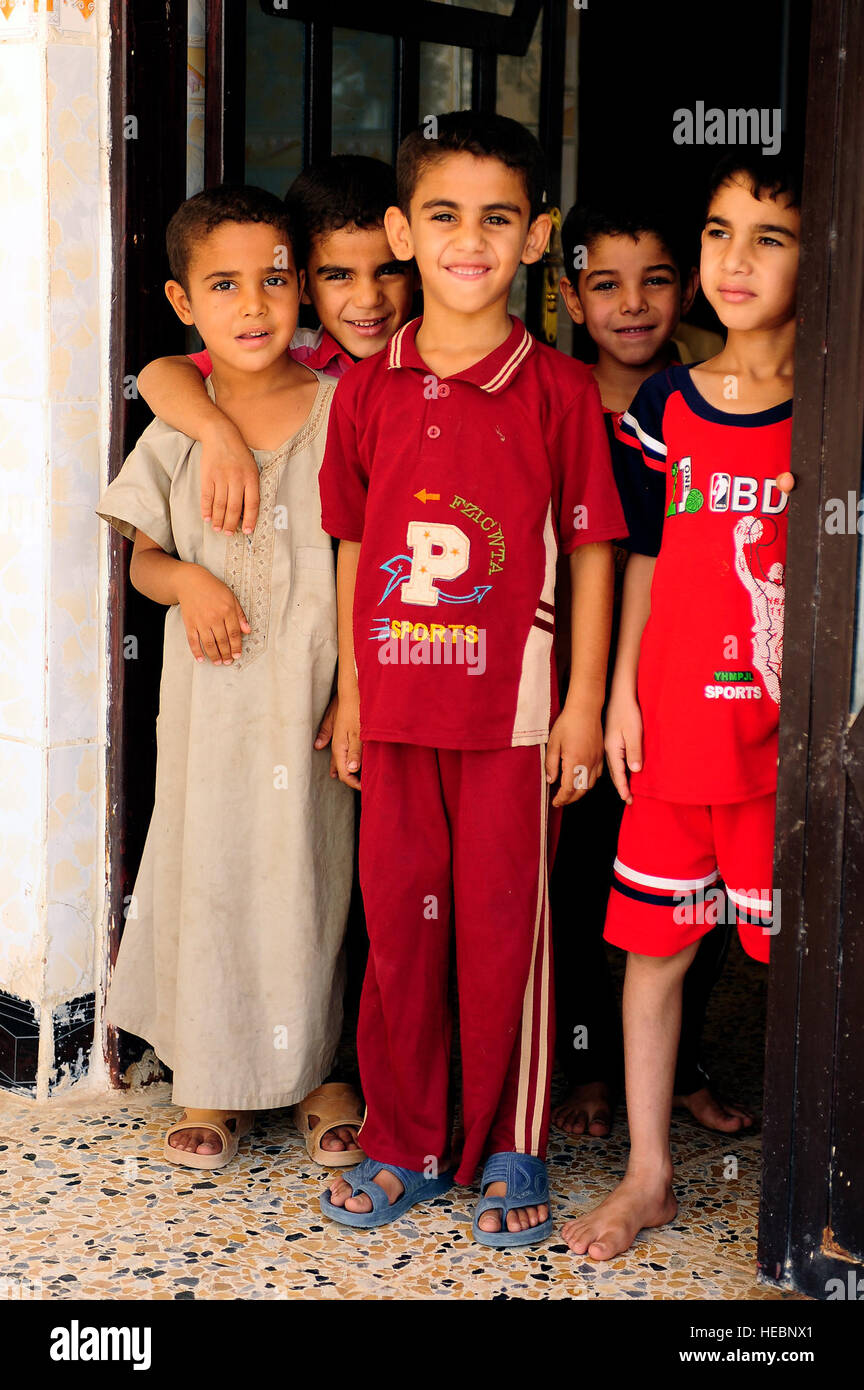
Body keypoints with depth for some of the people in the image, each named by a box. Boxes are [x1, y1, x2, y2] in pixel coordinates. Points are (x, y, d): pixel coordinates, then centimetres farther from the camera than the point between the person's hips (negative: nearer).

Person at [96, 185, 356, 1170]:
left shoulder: (342, 414, -4)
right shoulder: (177, 431, 3)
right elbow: (144, 558, 12)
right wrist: (185, 582, -11)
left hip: (311, 683, -2)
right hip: (210, 691, 2)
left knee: (311, 861, 5)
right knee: (205, 859, 8)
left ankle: (316, 1069, 25)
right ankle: (213, 1080, 25)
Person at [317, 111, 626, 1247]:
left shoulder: (560, 390, -4)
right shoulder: (366, 390, 5)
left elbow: (592, 551, -2)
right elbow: (355, 549, 11)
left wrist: (584, 702, -5)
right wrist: (350, 695, 10)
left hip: (513, 710, -3)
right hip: (397, 707, 3)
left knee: (503, 926, 5)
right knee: (398, 921, 11)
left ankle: (511, 1150, 21)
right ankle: (404, 1141, 26)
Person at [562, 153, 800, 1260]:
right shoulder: (666, 406, 5)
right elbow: (642, 558, 10)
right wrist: (620, 693, 5)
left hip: (789, 732, -2)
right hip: (675, 720, 3)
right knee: (654, 942, 9)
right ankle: (647, 1176, 23)